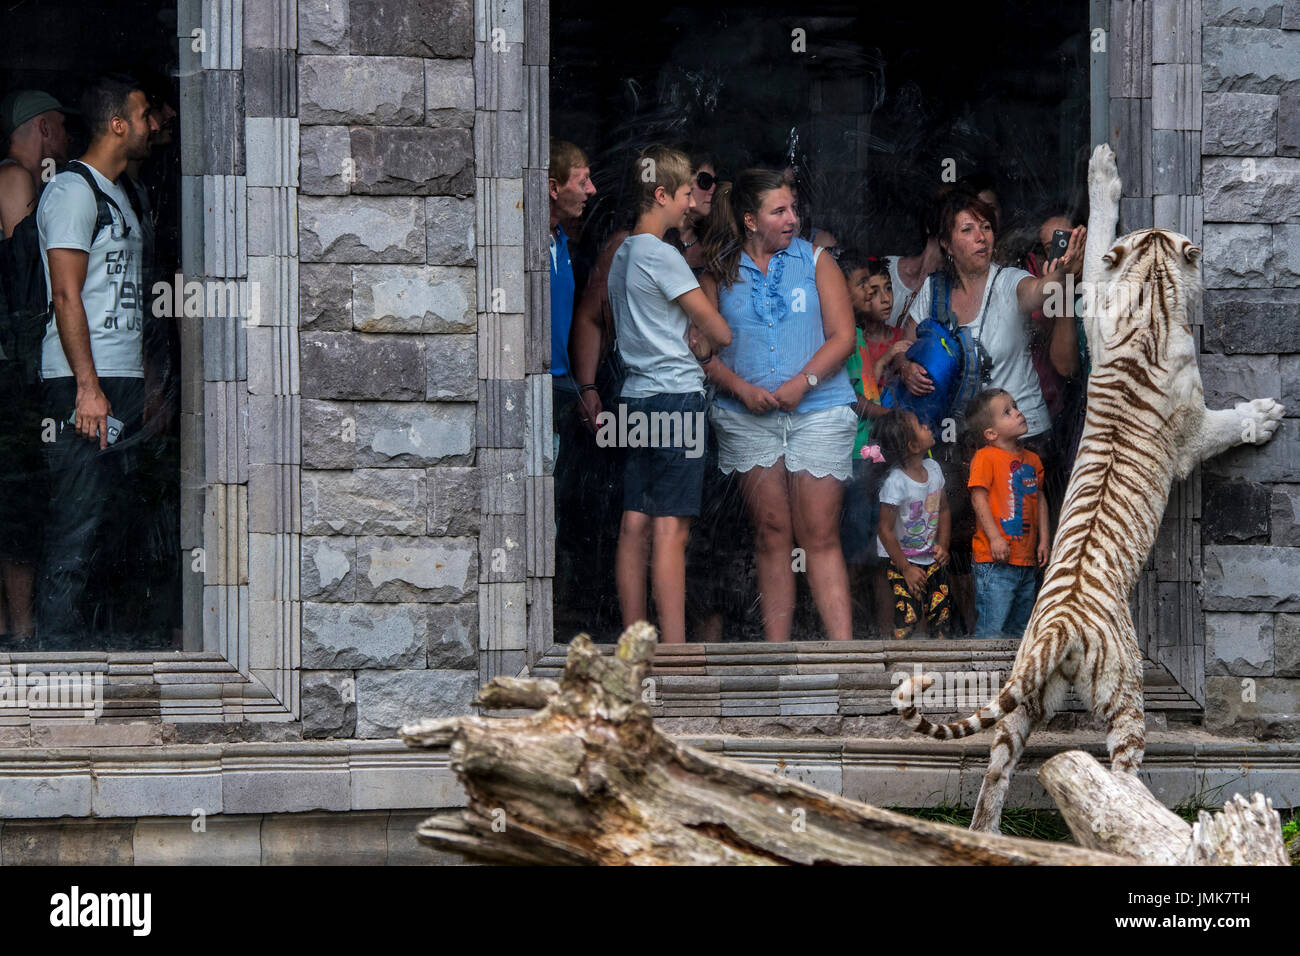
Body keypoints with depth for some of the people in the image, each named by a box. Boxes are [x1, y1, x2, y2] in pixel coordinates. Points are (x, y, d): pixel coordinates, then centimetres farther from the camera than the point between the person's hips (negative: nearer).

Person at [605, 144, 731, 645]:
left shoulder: (623, 254, 15)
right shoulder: (660, 255, -11)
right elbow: (719, 331, -9)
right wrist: (708, 348, 12)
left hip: (637, 396, 9)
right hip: (676, 393, -9)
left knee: (635, 526, 7)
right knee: (670, 528, -10)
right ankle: (674, 650, -12)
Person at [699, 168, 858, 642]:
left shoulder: (816, 262, 5)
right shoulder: (720, 272, 6)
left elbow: (842, 336, 1)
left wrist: (802, 383, -13)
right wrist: (740, 388, -10)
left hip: (818, 412, -1)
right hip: (748, 419, 1)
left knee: (821, 536, -5)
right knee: (771, 533, 3)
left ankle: (843, 646, -8)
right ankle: (775, 648, 6)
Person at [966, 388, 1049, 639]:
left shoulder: (1032, 459, 15)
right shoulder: (985, 457, -7)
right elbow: (979, 499, -12)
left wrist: (1044, 540, 13)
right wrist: (995, 537, -19)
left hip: (1027, 559, 7)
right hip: (995, 561, -7)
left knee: (1020, 627, 12)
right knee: (992, 627, -11)